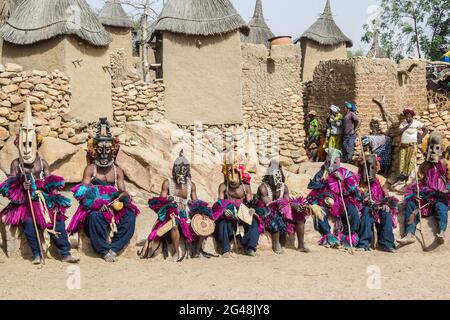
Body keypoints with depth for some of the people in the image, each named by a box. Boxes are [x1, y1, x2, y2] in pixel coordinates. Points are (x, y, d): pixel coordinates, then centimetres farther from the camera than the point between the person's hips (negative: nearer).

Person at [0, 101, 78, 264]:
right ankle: (37, 255, -17)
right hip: (25, 201, -1)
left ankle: (65, 253, -15)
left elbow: (51, 182, 7)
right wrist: (22, 187, -16)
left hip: (43, 199, 1)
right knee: (28, 222, -28)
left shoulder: (42, 162, 9)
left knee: (57, 219, -19)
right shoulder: (16, 164, 6)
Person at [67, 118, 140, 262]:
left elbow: (123, 191, 7)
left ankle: (114, 248, -23)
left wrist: (123, 198, -19)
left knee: (130, 216, -25)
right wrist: (99, 203, -21)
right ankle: (104, 250, -26)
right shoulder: (90, 169, 5)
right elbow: (84, 192, -4)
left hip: (115, 205, 3)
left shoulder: (117, 171, 14)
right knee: (94, 217, -37)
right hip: (94, 206, -3)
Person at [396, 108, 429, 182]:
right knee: (402, 160, 2)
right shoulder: (403, 123, 6)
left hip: (412, 145, -3)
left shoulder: (416, 123, -2)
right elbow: (398, 132, -6)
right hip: (403, 145, 3)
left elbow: (426, 129, 1)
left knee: (411, 160, -7)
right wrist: (407, 126, -12)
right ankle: (402, 174, 5)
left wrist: (420, 138, -3)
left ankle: (409, 175, -6)